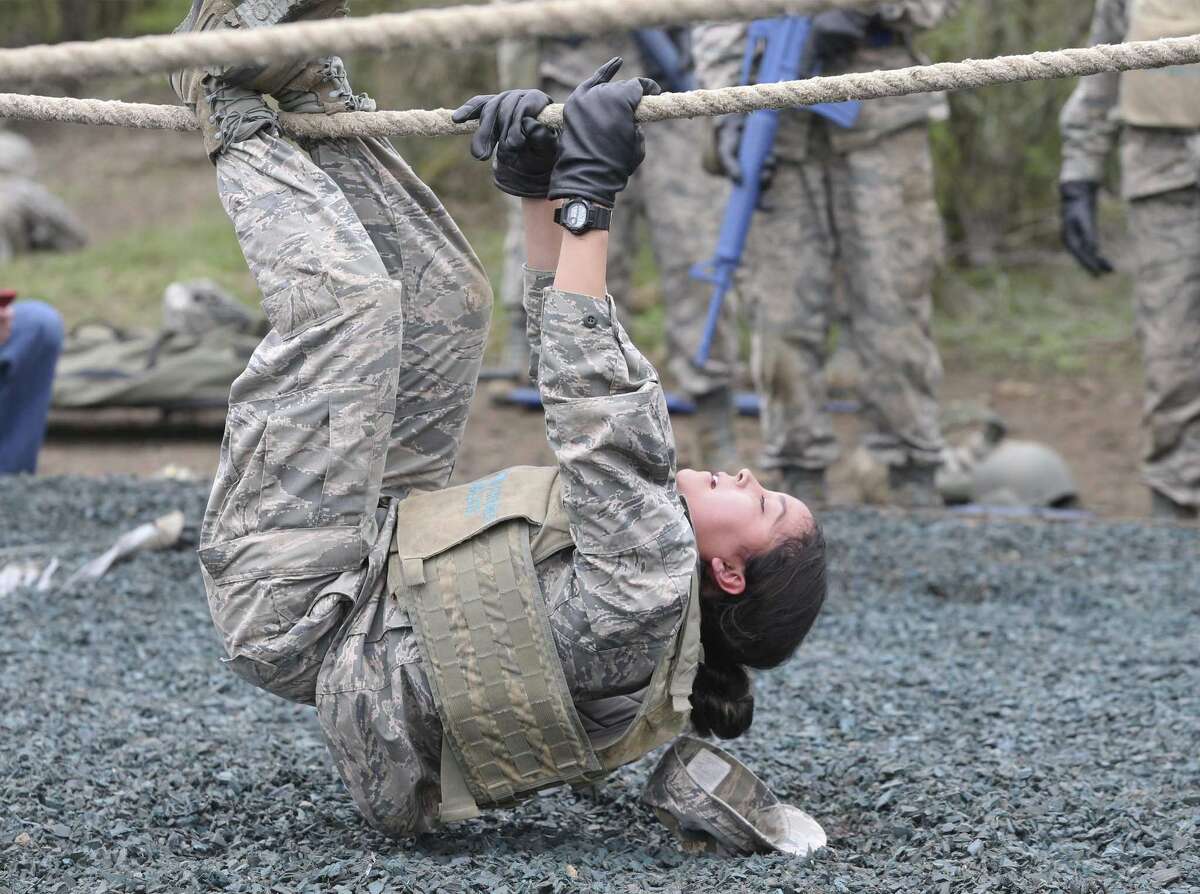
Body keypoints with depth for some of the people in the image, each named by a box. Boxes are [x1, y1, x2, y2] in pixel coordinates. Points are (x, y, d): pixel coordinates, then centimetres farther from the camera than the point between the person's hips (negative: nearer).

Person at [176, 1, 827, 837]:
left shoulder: (649, 599, -25)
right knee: (446, 294, 12)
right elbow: (586, 363, 6)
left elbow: (604, 411, -35)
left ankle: (235, 118, 7)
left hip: (292, 610, -10)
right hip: (380, 549, 10)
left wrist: (586, 195, -35)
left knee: (344, 296, -18)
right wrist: (540, 191, -1)